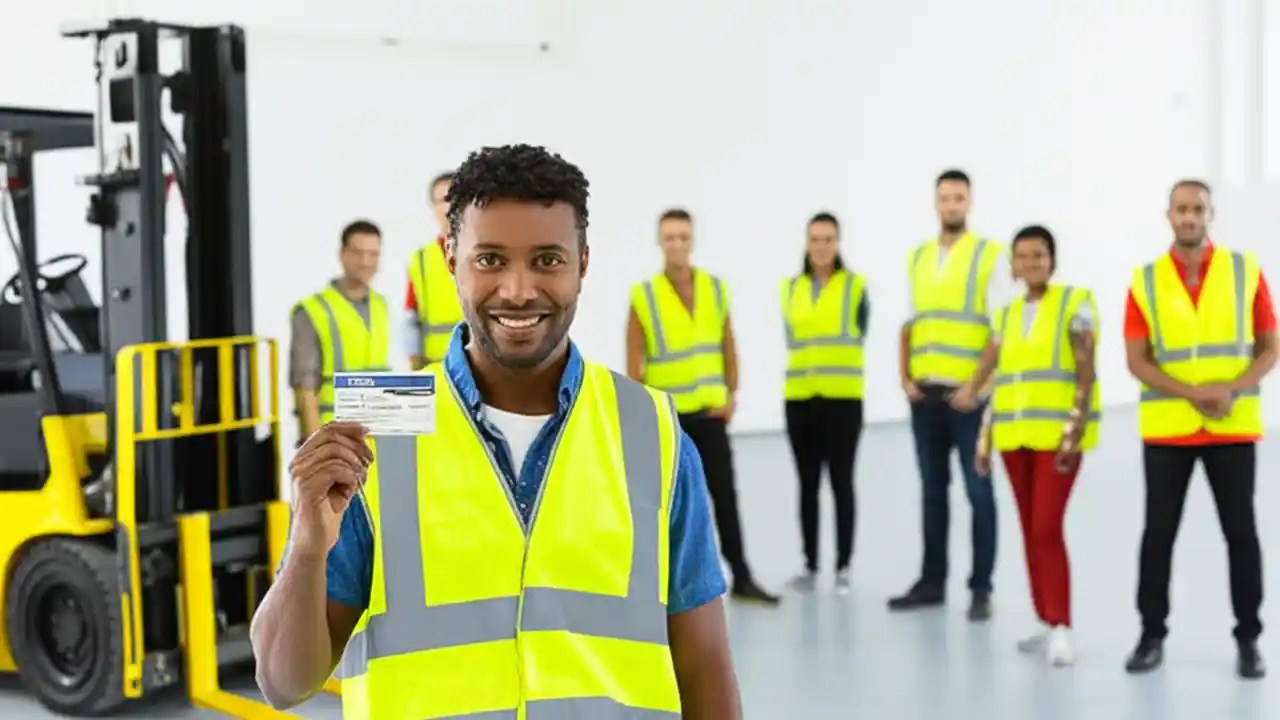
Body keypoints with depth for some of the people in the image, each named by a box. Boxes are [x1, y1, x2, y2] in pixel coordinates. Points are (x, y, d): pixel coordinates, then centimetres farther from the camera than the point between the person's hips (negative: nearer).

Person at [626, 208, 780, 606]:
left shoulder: (716, 289, 4)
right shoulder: (644, 296, -8)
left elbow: (728, 348, 9)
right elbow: (634, 361, -7)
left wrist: (730, 396, 1)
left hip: (709, 411, 3)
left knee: (724, 494, 3)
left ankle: (741, 578, 9)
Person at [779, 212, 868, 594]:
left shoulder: (856, 285, 0)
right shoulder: (790, 288, 9)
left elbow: (859, 333, 3)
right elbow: (790, 337, 13)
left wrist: (838, 367, 3)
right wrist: (806, 364, 5)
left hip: (843, 397, -3)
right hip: (800, 397, 3)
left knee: (841, 481, -2)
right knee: (807, 483, 7)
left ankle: (843, 567, 4)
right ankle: (810, 564, 13)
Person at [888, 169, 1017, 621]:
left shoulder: (990, 255, -3)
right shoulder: (917, 258, 13)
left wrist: (978, 387, -14)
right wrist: (906, 378, 4)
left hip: (968, 395, -5)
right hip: (924, 395, 5)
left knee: (978, 491, 1)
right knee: (933, 490, 11)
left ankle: (981, 588, 7)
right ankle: (932, 581, 19)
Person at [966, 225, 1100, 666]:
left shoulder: (1075, 303, -2)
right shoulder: (1007, 314, 15)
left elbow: (1086, 371, -9)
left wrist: (1075, 430, -17)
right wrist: (985, 437, 12)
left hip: (1057, 432, -6)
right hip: (1015, 433, 6)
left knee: (1047, 528, -13)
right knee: (1030, 530, 8)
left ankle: (1061, 629, -10)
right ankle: (1046, 622, 16)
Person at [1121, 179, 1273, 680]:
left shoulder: (1246, 271, 1)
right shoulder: (1144, 281, 1)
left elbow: (1268, 349, 2)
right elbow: (1137, 361, -2)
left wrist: (1232, 389, -15)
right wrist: (1190, 392, -16)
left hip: (1233, 428, 0)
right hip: (1166, 428, 0)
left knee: (1241, 532, 4)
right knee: (1159, 532, 5)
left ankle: (1248, 639, 15)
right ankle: (1152, 635, 15)